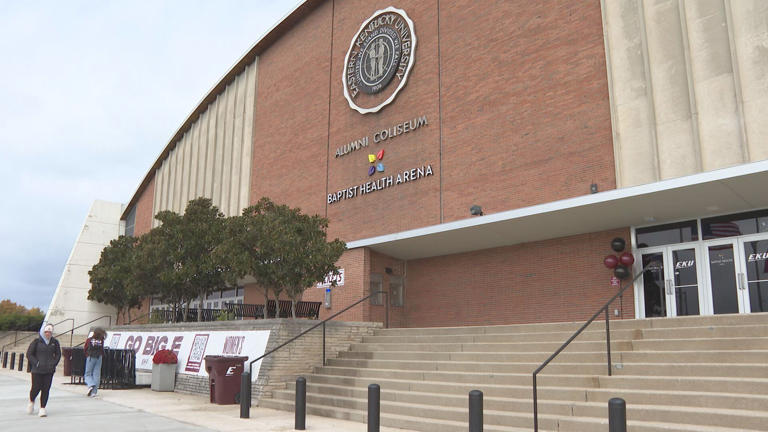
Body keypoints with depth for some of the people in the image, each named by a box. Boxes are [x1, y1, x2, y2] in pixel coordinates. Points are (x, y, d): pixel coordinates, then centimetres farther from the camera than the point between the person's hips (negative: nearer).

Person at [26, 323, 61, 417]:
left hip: (49, 370, 2)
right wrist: (36, 363, -9)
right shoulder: (37, 341, -3)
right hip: (37, 370, -2)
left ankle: (42, 408, 8)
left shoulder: (55, 342, 6)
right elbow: (29, 354, -1)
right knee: (36, 387, 1)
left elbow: (58, 354, 14)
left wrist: (53, 363, 1)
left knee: (46, 389, 0)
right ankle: (31, 402, 33)